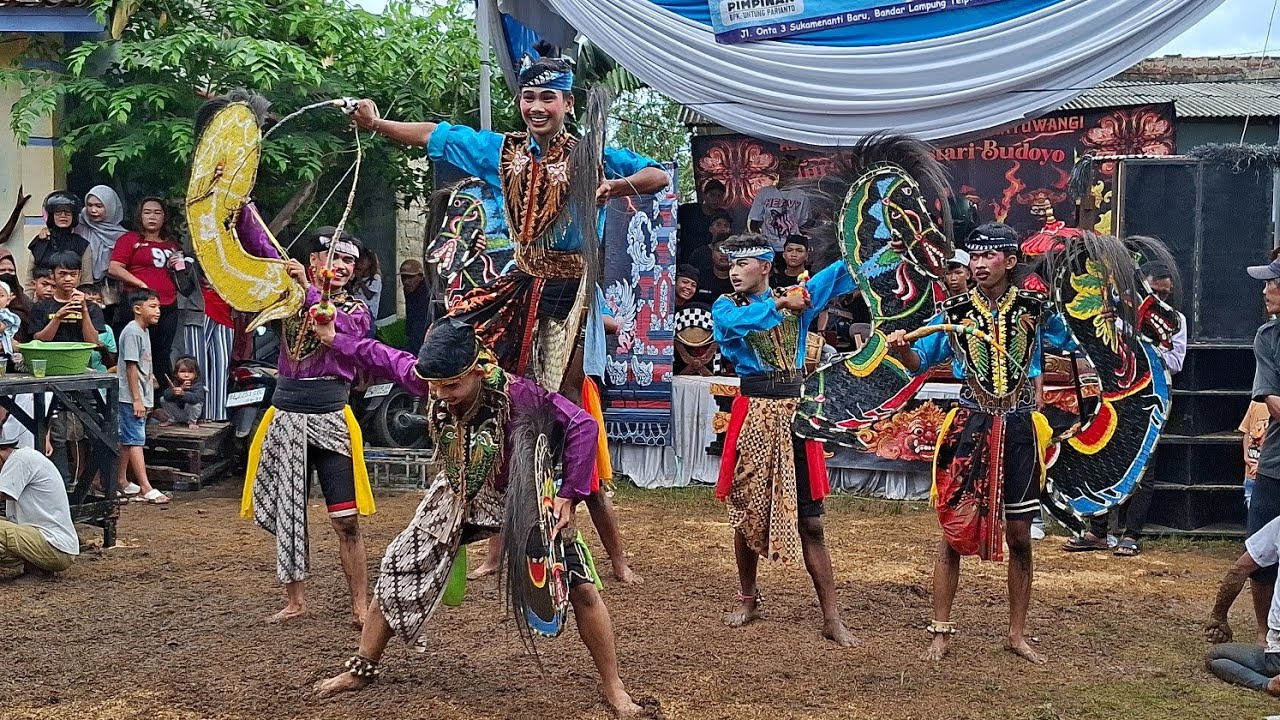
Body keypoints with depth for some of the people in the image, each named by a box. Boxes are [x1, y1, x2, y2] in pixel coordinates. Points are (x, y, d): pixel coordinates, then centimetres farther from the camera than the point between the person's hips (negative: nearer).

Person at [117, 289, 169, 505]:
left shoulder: (144, 331, 14)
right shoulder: (132, 332, -15)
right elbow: (131, 366, -19)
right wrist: (137, 399, -20)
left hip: (141, 397, 10)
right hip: (131, 397, -10)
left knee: (127, 440, 15)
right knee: (135, 441, -9)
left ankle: (121, 481, 22)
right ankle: (145, 488, -13)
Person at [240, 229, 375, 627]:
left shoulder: (357, 309, 4)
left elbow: (342, 328, -19)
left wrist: (310, 291, -27)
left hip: (331, 420, -2)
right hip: (286, 418, 2)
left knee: (346, 520, -4)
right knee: (288, 515, 11)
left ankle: (360, 606, 6)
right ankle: (296, 601, 25)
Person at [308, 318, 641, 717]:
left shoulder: (517, 392, -35)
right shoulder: (430, 382, -21)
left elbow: (583, 425, -31)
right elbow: (386, 358, -1)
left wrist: (568, 495, -31)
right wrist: (333, 339, 5)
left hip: (522, 499, -4)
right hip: (458, 497, 4)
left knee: (581, 587, -9)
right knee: (398, 572, 7)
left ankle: (613, 688, 7)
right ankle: (361, 670, 27)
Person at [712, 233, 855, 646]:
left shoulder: (797, 298, 10)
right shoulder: (725, 307, 4)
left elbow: (843, 270, 2)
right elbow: (734, 323, -20)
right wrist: (779, 305, -20)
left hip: (794, 413, 1)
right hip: (753, 415, -1)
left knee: (809, 521, 2)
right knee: (747, 513, 9)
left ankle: (831, 618, 5)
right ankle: (748, 600, 29)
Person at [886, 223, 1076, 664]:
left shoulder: (1035, 309, 2)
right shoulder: (954, 311, 1)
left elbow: (1070, 350, 16)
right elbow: (920, 364, 4)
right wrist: (901, 348, -14)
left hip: (1018, 429, 1)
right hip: (970, 428, -1)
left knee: (1019, 535, 8)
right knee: (955, 530, 0)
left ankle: (1017, 635, 21)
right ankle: (941, 632, 10)